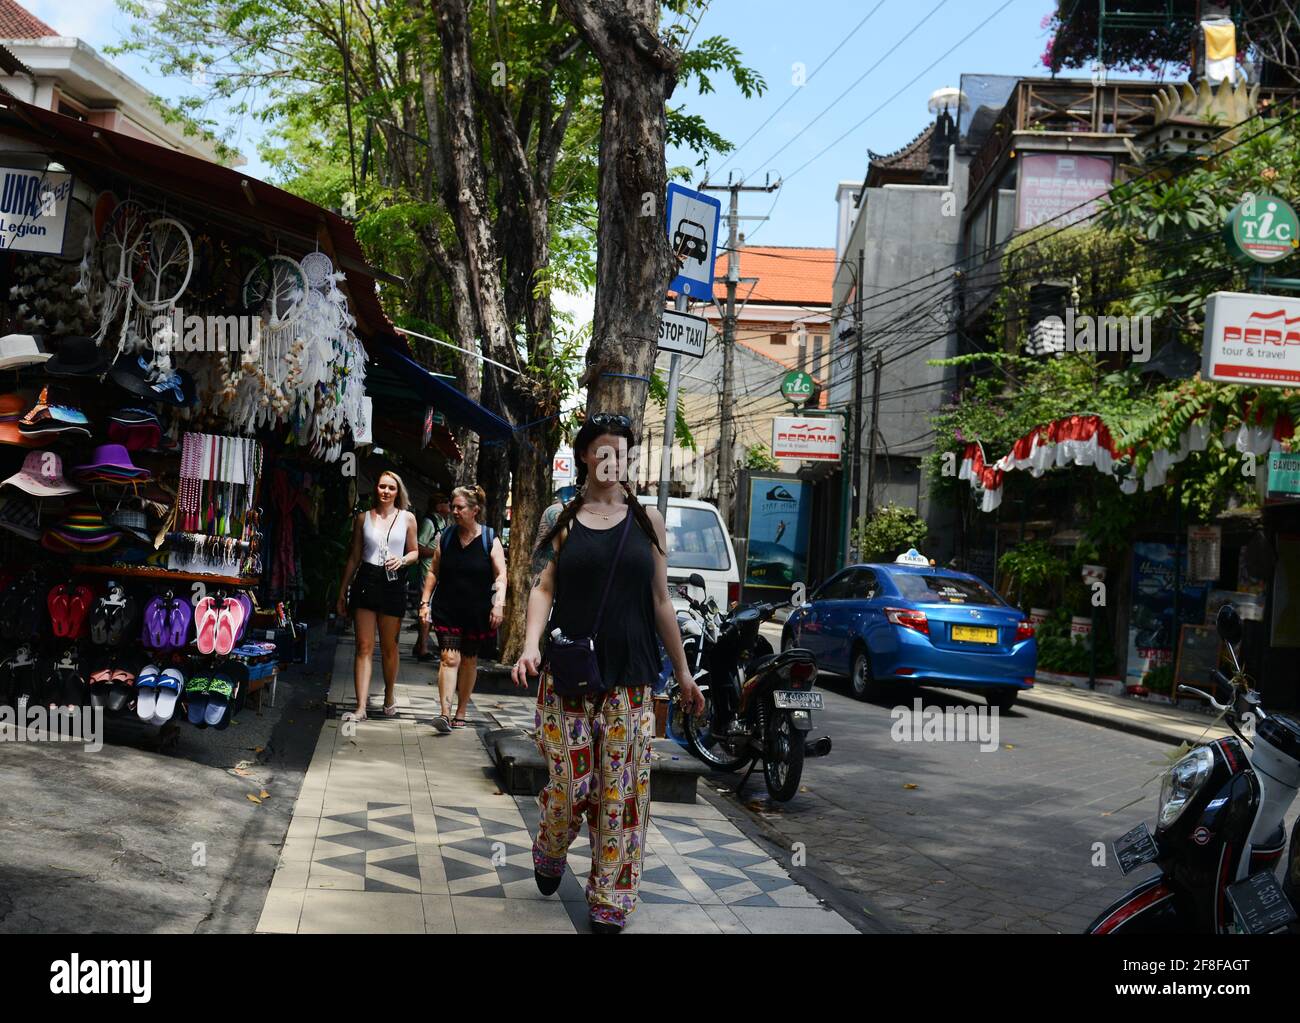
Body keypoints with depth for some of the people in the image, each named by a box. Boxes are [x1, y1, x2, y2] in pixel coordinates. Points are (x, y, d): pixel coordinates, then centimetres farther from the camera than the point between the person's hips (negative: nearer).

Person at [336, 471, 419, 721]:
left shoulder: (407, 518, 5)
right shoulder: (364, 517, 8)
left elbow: (414, 551, 14)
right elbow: (354, 557, 12)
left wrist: (402, 560, -9)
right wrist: (342, 590, 11)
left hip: (393, 583, 0)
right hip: (366, 581, 0)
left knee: (389, 647, 9)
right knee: (364, 646, -4)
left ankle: (390, 696, 31)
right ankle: (361, 707, -6)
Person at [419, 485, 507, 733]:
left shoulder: (490, 540, -2)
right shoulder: (445, 537, 5)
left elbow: (501, 575, -4)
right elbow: (433, 571, 9)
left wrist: (499, 603, -17)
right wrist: (425, 602, 3)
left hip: (477, 612, 0)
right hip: (447, 610, 0)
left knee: (469, 661, 10)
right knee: (450, 659, -12)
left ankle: (461, 713, 22)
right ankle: (445, 713, -18)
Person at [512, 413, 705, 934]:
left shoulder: (646, 519, 7)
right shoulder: (560, 518, 5)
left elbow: (660, 601, 10)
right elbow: (543, 588, 0)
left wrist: (682, 672, 10)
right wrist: (531, 646, -17)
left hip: (630, 681, 1)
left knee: (622, 792, 0)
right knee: (569, 783, 0)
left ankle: (610, 903, 12)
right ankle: (549, 856, 31)